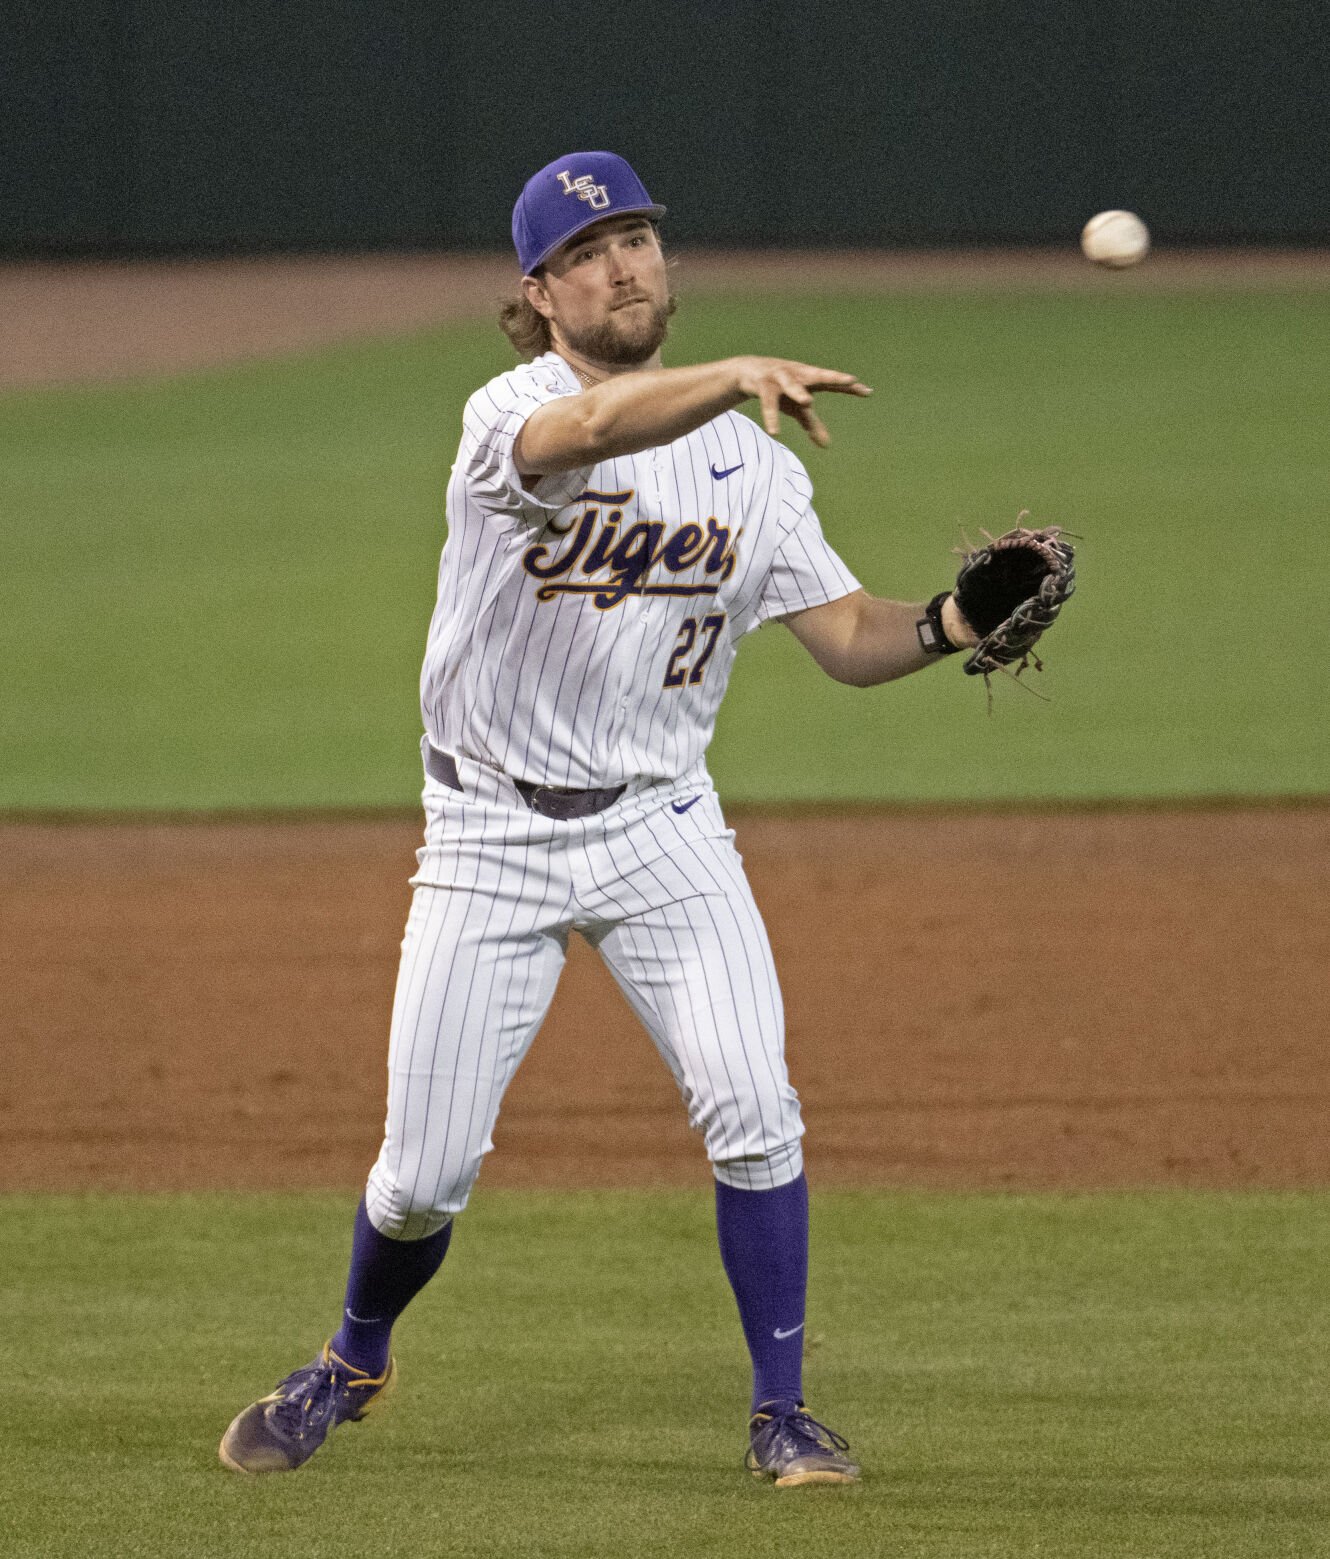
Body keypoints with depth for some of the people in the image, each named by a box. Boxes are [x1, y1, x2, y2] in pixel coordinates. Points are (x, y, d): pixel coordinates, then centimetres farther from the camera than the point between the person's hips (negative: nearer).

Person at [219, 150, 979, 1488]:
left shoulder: (745, 455, 3)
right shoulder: (510, 417, -12)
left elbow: (847, 637, 2)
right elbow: (585, 432, -38)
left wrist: (949, 624, -19)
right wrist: (736, 375, -54)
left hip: (658, 825, 3)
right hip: (491, 835, -2)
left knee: (751, 1112, -16)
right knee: (426, 1173, 1)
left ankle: (781, 1414, -2)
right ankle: (355, 1362, 31)